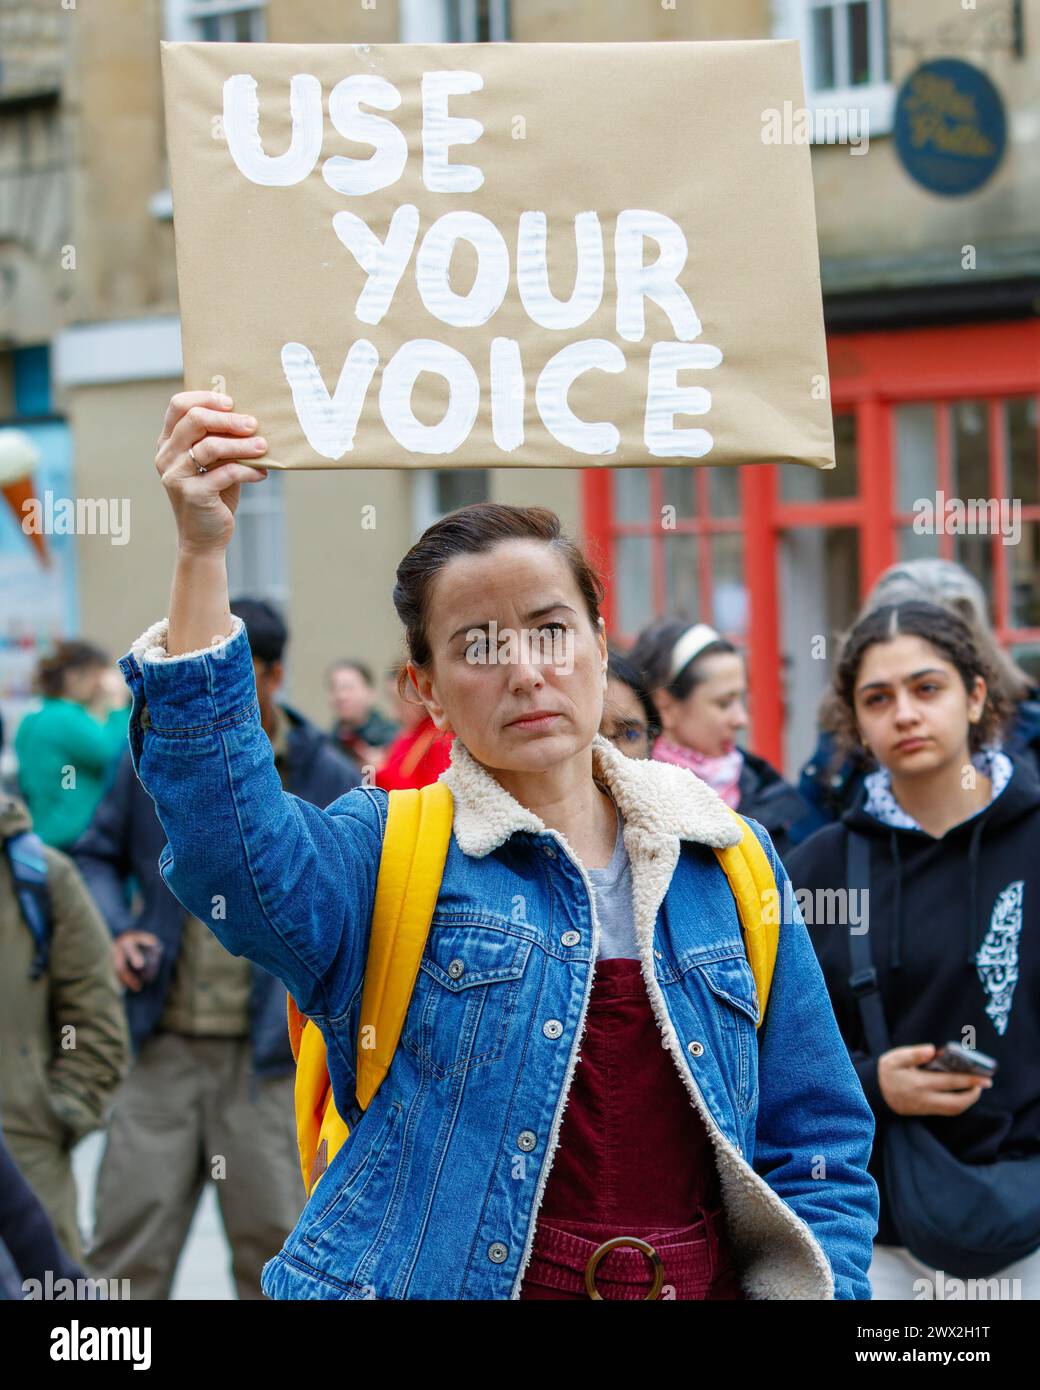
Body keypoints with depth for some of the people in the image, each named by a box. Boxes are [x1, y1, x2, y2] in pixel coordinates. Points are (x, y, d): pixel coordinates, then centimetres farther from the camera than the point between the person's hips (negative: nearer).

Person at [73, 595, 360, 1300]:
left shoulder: (327, 779, 0)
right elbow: (100, 855, 17)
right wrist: (116, 930, -2)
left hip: (267, 1058, -1)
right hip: (162, 1049, 1)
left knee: (276, 1250, 6)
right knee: (128, 1249, -1)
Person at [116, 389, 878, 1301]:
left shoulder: (728, 862, 5)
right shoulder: (383, 859, -4)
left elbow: (818, 1142, 7)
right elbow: (231, 849, -26)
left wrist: (819, 1287, -9)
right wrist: (201, 559, -34)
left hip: (701, 1280, 3)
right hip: (440, 1282, -2)